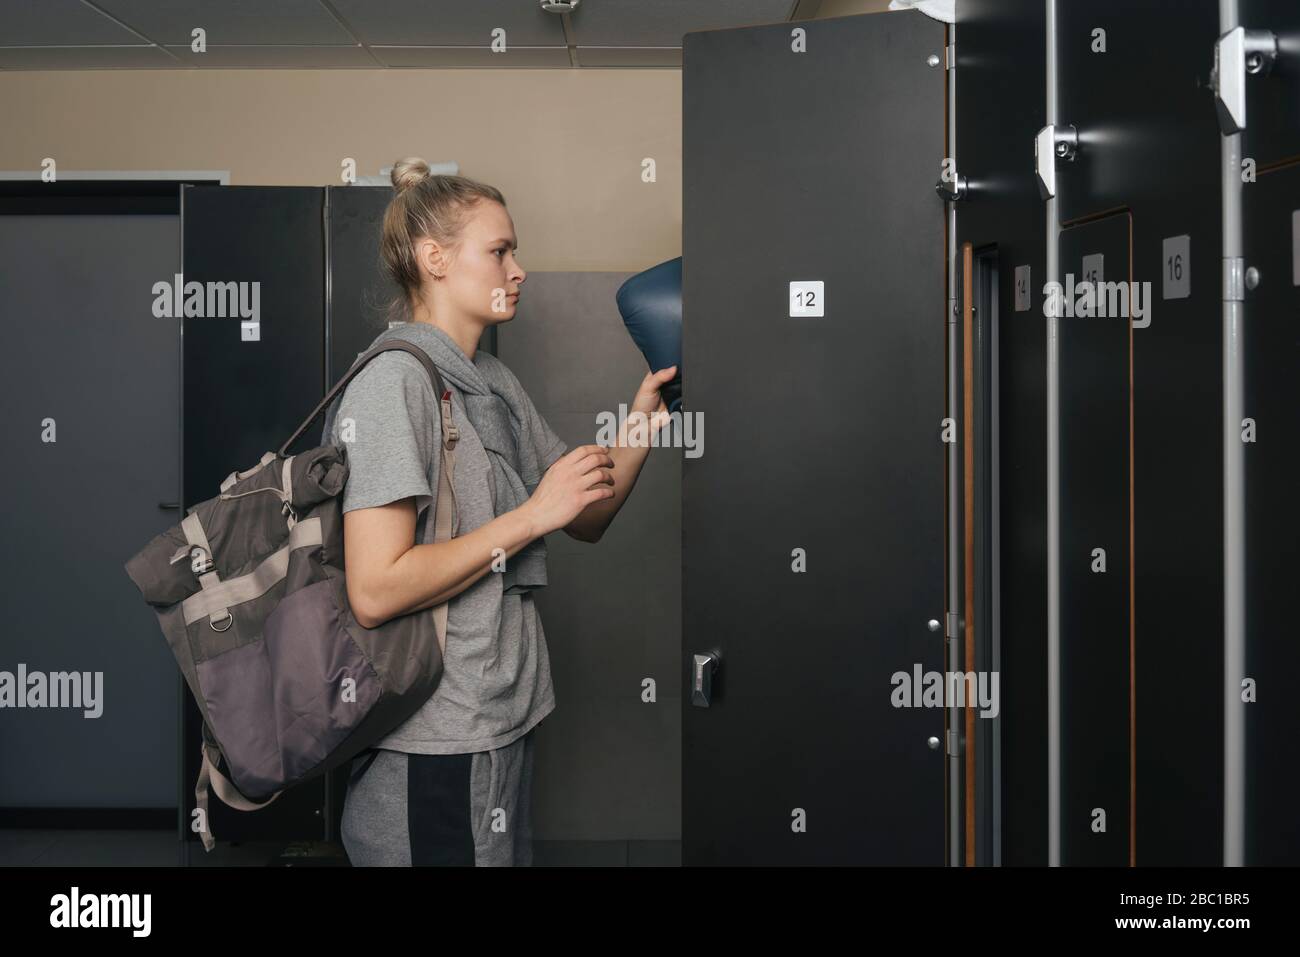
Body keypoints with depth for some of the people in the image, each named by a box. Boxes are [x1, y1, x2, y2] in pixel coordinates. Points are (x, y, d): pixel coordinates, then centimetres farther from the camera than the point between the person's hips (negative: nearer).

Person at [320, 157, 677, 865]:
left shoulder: (494, 380, 12)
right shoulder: (394, 379, -15)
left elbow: (586, 521, 14)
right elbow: (374, 591, -24)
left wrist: (641, 424, -2)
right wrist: (531, 516, -19)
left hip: (502, 723, 9)